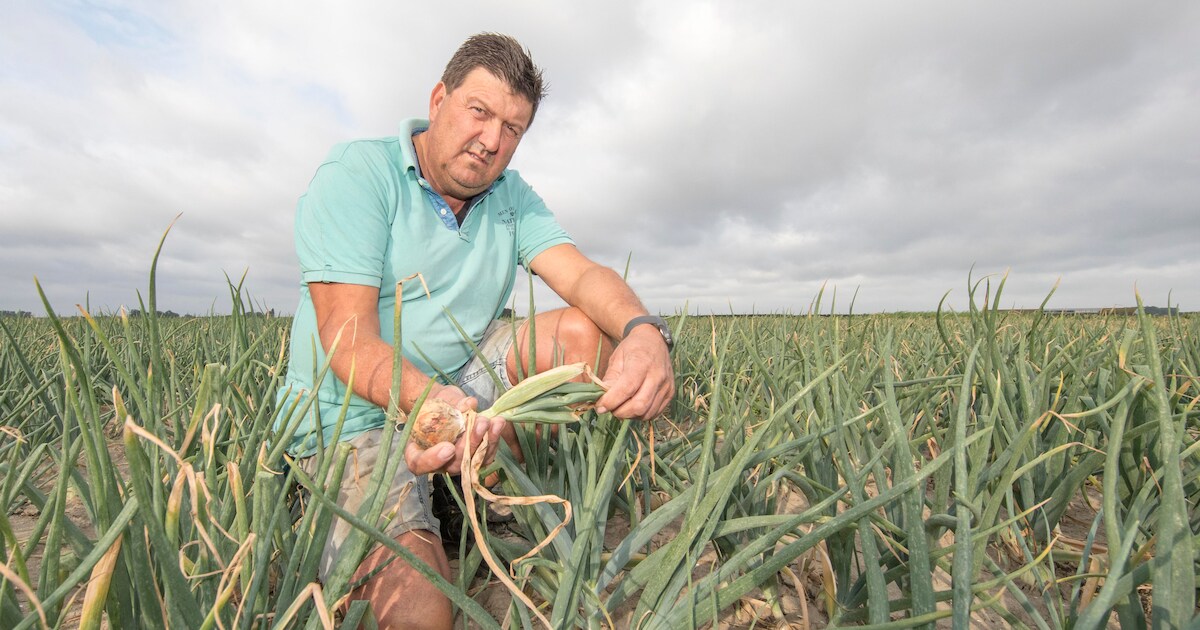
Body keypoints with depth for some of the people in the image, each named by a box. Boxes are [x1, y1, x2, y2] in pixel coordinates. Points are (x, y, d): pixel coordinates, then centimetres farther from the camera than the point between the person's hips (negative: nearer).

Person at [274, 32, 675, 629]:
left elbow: (584, 274, -11)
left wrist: (644, 330, -34)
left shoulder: (513, 198, 4)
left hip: (463, 378, 6)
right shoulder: (355, 175, -13)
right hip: (356, 414, -5)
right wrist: (431, 401, -42)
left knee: (585, 332, -14)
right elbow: (349, 343, -21)